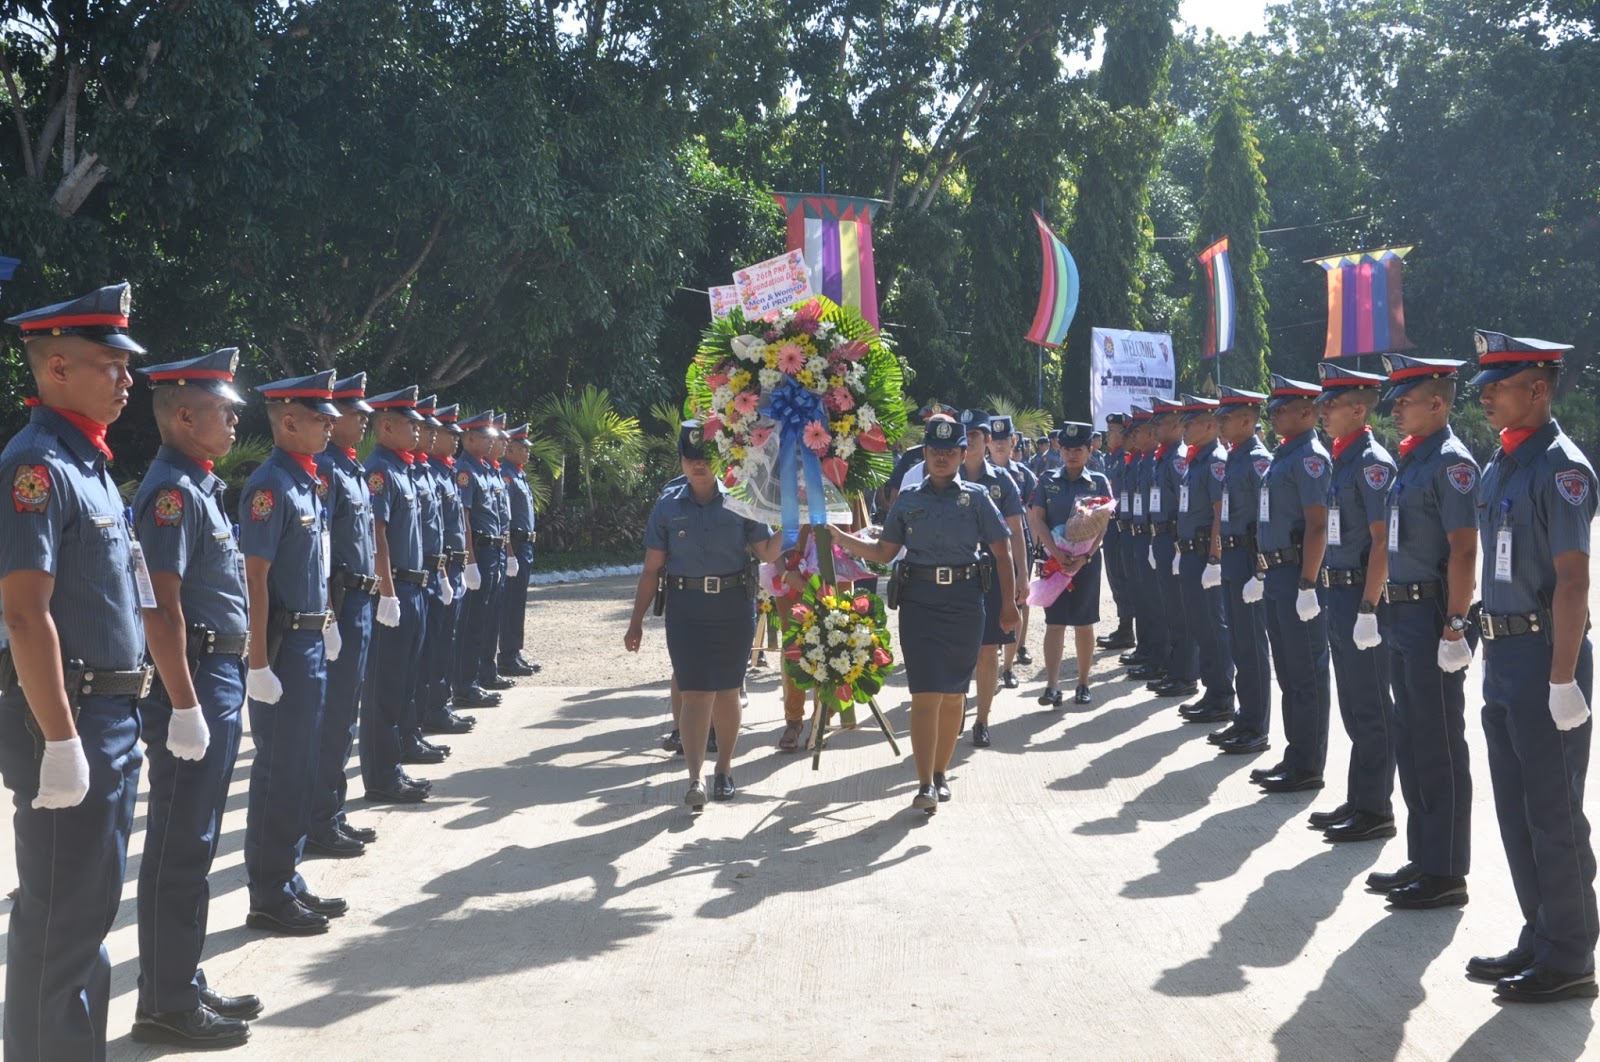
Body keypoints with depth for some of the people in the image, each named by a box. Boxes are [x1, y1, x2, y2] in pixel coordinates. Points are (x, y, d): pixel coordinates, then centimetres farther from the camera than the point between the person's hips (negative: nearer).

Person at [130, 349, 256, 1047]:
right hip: (194, 681, -10)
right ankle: (166, 1006, 5)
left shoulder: (201, 487, 15)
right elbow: (162, 606, -22)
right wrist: (184, 706, -23)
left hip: (219, 675, 10)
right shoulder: (171, 492, -16)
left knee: (192, 843, 16)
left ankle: (183, 985, 25)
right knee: (181, 850, -3)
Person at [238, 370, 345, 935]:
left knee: (299, 770, 15)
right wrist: (260, 664, -22)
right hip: (284, 645, -9)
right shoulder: (271, 486, -16)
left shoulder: (306, 482, 12)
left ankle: (288, 883, 25)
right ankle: (268, 898, 8)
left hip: (310, 641, 9)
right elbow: (255, 578, -19)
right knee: (280, 774, -1)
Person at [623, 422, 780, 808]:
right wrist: (636, 621, 4)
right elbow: (651, 569, 6)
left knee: (726, 692, 8)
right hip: (686, 606, 0)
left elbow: (768, 553, -3)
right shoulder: (668, 506, 3)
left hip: (733, 606, 0)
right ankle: (695, 778, -12)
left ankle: (723, 769, 25)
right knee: (694, 693, -8)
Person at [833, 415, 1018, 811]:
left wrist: (1009, 603, -2)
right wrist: (840, 538, 0)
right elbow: (883, 552, 11)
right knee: (926, 693, -8)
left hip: (964, 602, 0)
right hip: (920, 602, 0)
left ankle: (940, 774, 22)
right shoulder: (908, 500, 9)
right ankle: (925, 785, -10)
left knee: (953, 693, 8)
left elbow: (1002, 550, 4)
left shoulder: (976, 497, 4)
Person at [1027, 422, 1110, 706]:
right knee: (1054, 623, -5)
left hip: (1088, 560, 0)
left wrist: (1084, 556, -16)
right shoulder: (1047, 481, 6)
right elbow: (1037, 518, -2)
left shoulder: (1099, 483, 4)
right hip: (1054, 559, 0)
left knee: (1084, 624, 5)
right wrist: (1056, 552, -16)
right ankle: (1051, 686, -10)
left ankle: (1083, 685, 15)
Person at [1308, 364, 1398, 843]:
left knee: (1371, 709, -2)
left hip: (1363, 597, -9)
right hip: (1341, 594, 9)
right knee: (1354, 707, 15)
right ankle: (1358, 800, 24)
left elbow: (1383, 542, -19)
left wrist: (1368, 609, -22)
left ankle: (1376, 810, 5)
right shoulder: (1343, 459, 14)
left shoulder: (1372, 462, -15)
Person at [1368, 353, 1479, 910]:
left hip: (1433, 618, -10)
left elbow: (1464, 551, -20)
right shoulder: (1412, 460, 14)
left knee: (1439, 749, -2)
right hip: (1405, 614, 10)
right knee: (1410, 743, 15)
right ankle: (1423, 858, 25)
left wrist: (1454, 629, -22)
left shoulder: (1451, 461, -15)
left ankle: (1446, 874, 6)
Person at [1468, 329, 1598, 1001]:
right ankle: (1540, 939, 27)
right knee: (1516, 812, 15)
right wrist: (1492, 651, 18)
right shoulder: (1498, 467, 12)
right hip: (1503, 656, 9)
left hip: (1544, 657, -9)